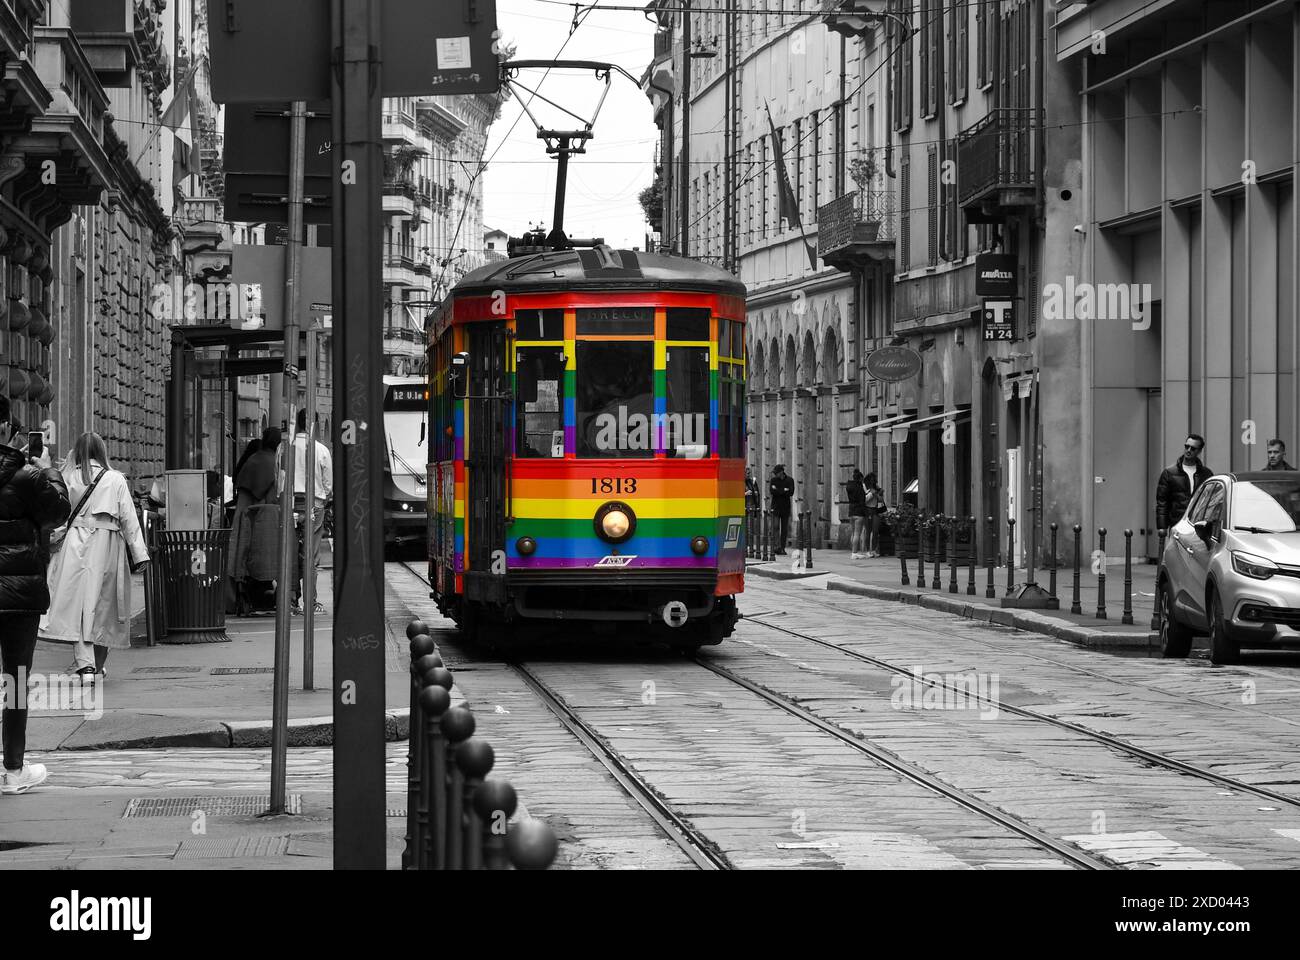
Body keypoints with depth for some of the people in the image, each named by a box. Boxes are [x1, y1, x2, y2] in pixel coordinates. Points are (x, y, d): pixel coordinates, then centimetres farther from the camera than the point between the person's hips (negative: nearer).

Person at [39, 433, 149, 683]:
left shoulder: (68, 478, 0)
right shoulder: (115, 480, 0)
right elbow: (129, 519, 1)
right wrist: (139, 554, 3)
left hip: (76, 548, -1)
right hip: (108, 549, 1)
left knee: (79, 605, -5)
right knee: (104, 605, 13)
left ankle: (85, 664, -20)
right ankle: (98, 665, 23)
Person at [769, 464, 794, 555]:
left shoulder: (789, 480, 3)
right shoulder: (773, 480, 6)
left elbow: (791, 493, -10)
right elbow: (771, 491, -10)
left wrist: (778, 491, -10)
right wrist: (784, 491, -11)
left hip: (786, 507, 0)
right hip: (776, 507, 0)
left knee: (785, 529, 2)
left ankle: (782, 548, 7)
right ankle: (777, 547, -14)